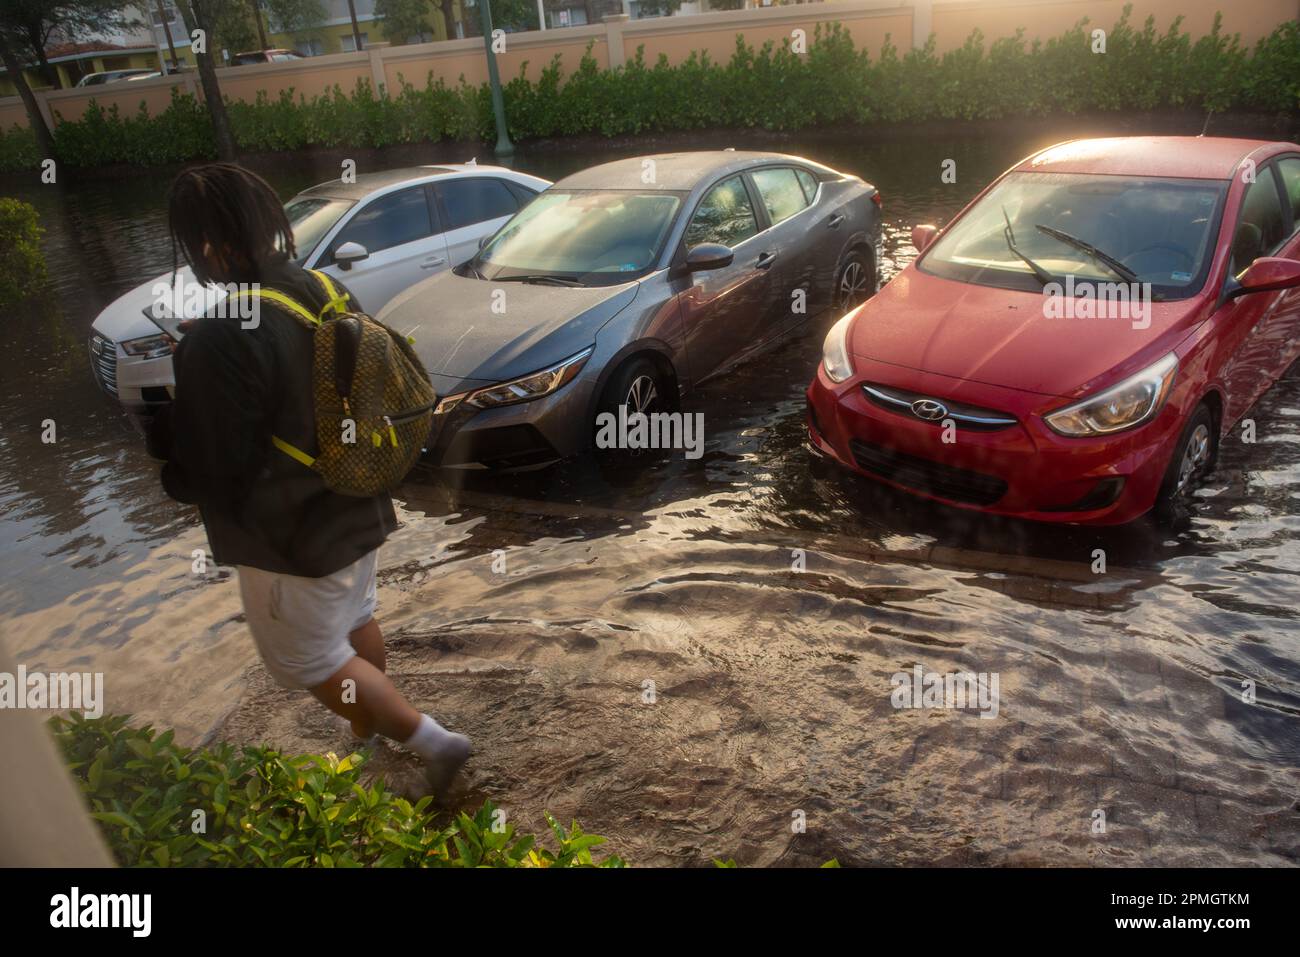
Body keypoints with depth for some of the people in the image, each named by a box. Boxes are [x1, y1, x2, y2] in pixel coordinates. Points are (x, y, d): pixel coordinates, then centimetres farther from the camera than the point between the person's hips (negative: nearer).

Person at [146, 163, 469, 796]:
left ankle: (434, 743, 15)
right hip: (359, 510, 8)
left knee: (311, 663, 12)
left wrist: (163, 439, 0)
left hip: (294, 537, -8)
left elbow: (214, 475, -23)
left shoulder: (217, 342, -28)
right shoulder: (326, 293, -5)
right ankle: (368, 730, 49)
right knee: (356, 623, 27)